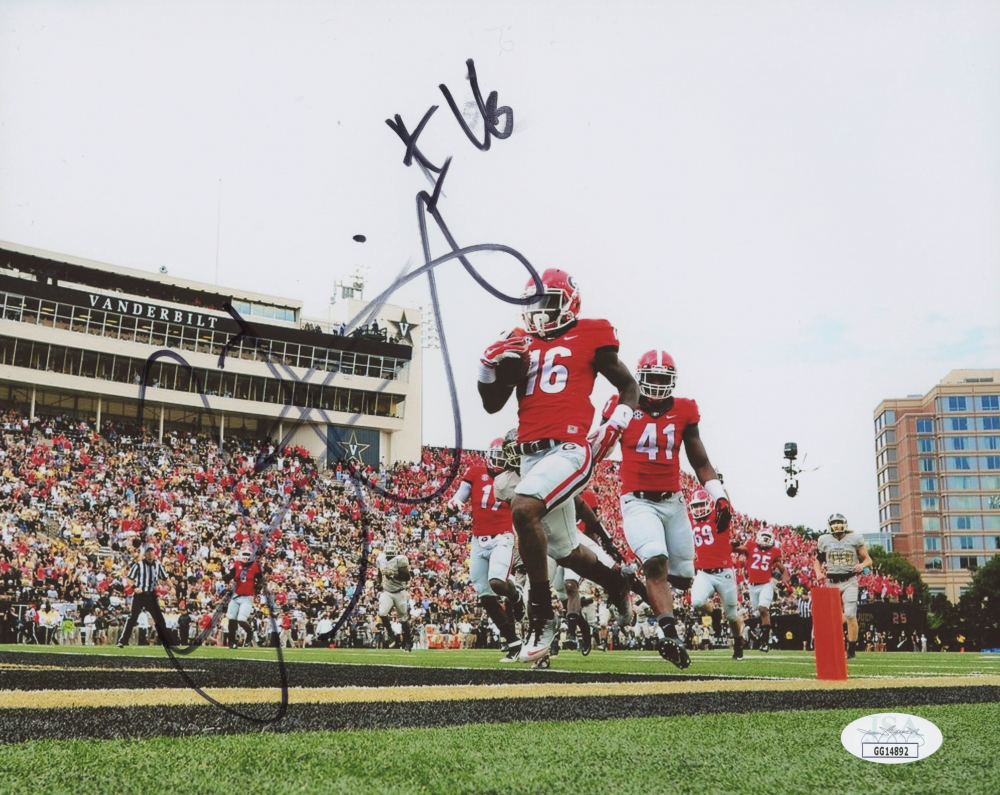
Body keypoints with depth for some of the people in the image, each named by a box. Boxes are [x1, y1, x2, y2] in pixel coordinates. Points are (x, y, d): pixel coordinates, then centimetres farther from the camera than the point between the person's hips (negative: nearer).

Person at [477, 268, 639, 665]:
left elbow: (629, 386, 10)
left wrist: (614, 426, -6)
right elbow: (492, 405, 18)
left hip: (568, 450, -6)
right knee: (564, 550, 17)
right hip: (531, 454, 7)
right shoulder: (521, 344, 16)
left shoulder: (589, 337, 3)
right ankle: (615, 582, 48)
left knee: (523, 509, -31)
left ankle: (542, 616, -18)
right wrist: (489, 366, 1)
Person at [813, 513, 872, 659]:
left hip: (849, 581, -2)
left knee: (850, 615, -12)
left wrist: (862, 565, -15)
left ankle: (852, 649, -3)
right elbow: (817, 560, 17)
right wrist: (818, 574, -1)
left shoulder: (854, 539, 3)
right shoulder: (824, 541, 7)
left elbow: (868, 559, 7)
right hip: (832, 582, 2)